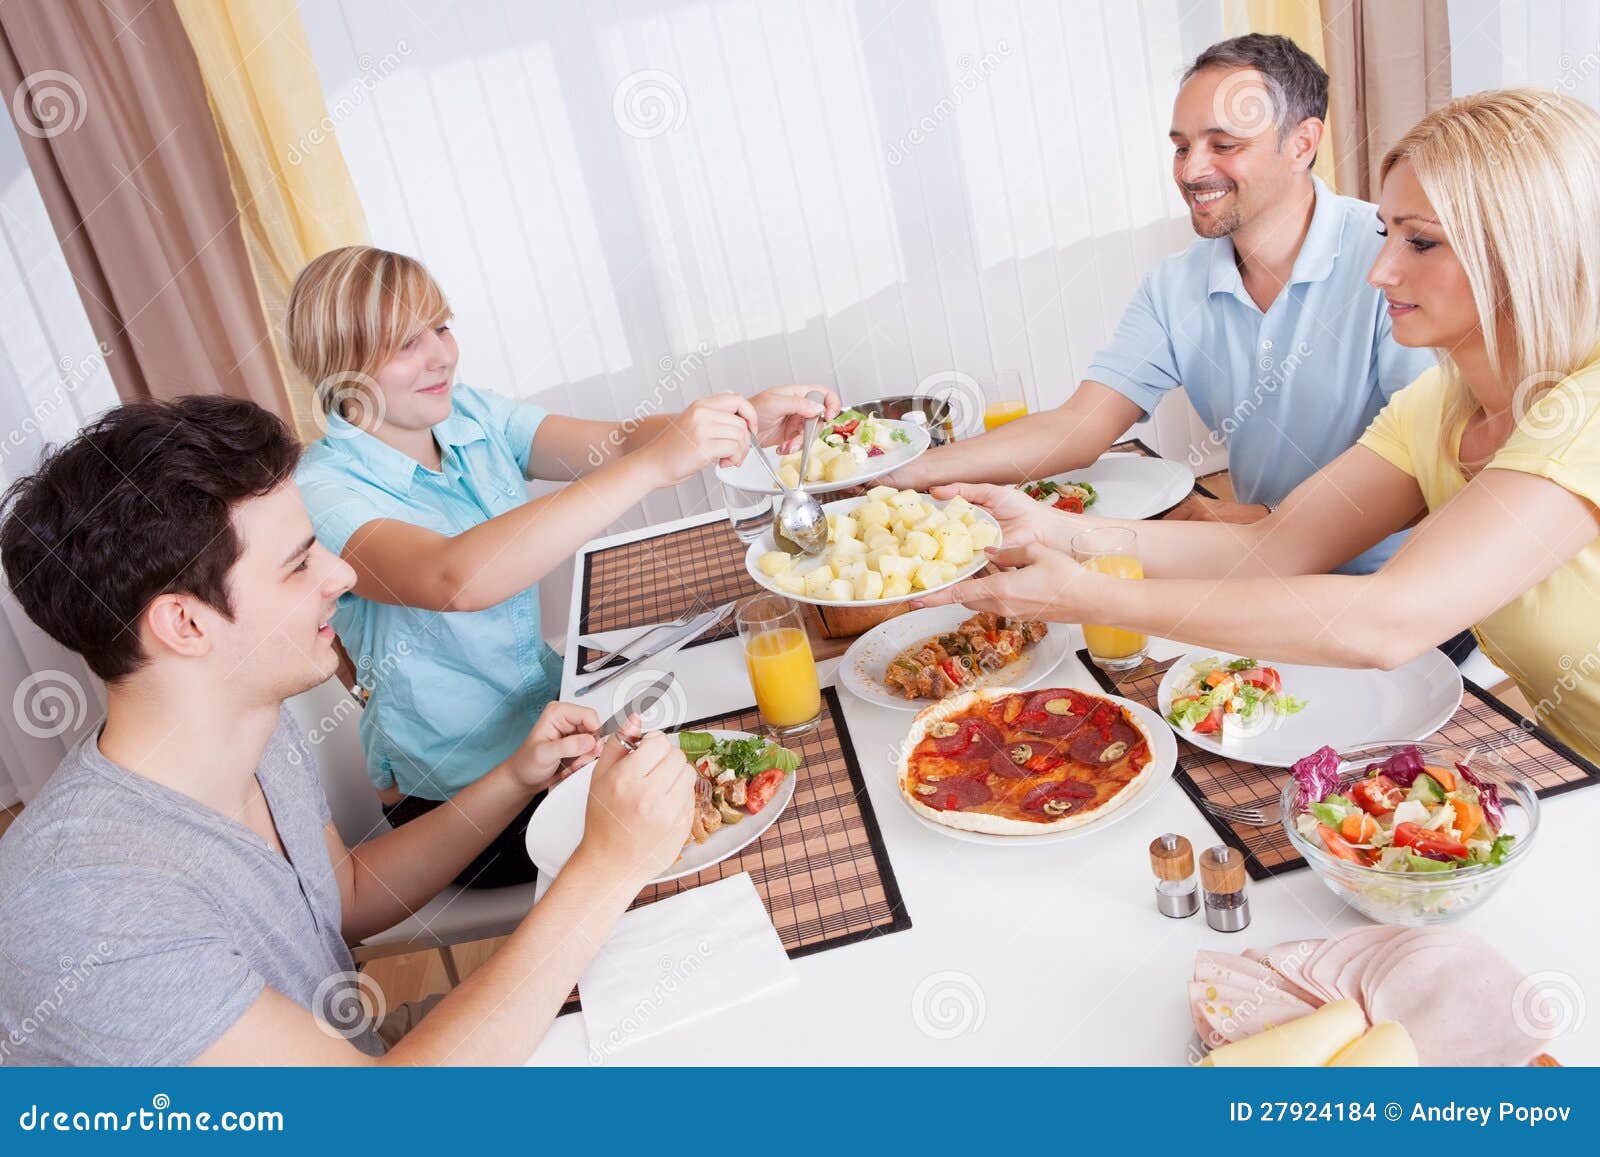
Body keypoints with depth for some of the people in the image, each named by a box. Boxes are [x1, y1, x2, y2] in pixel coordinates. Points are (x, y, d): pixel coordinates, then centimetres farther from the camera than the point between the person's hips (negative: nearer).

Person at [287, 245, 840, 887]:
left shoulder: (471, 415, 0)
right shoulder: (322, 491, -22)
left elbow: (614, 443, -12)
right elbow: (456, 580, -42)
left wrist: (743, 420, -32)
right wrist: (654, 463, -47)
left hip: (550, 707, 6)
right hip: (453, 797, -6)